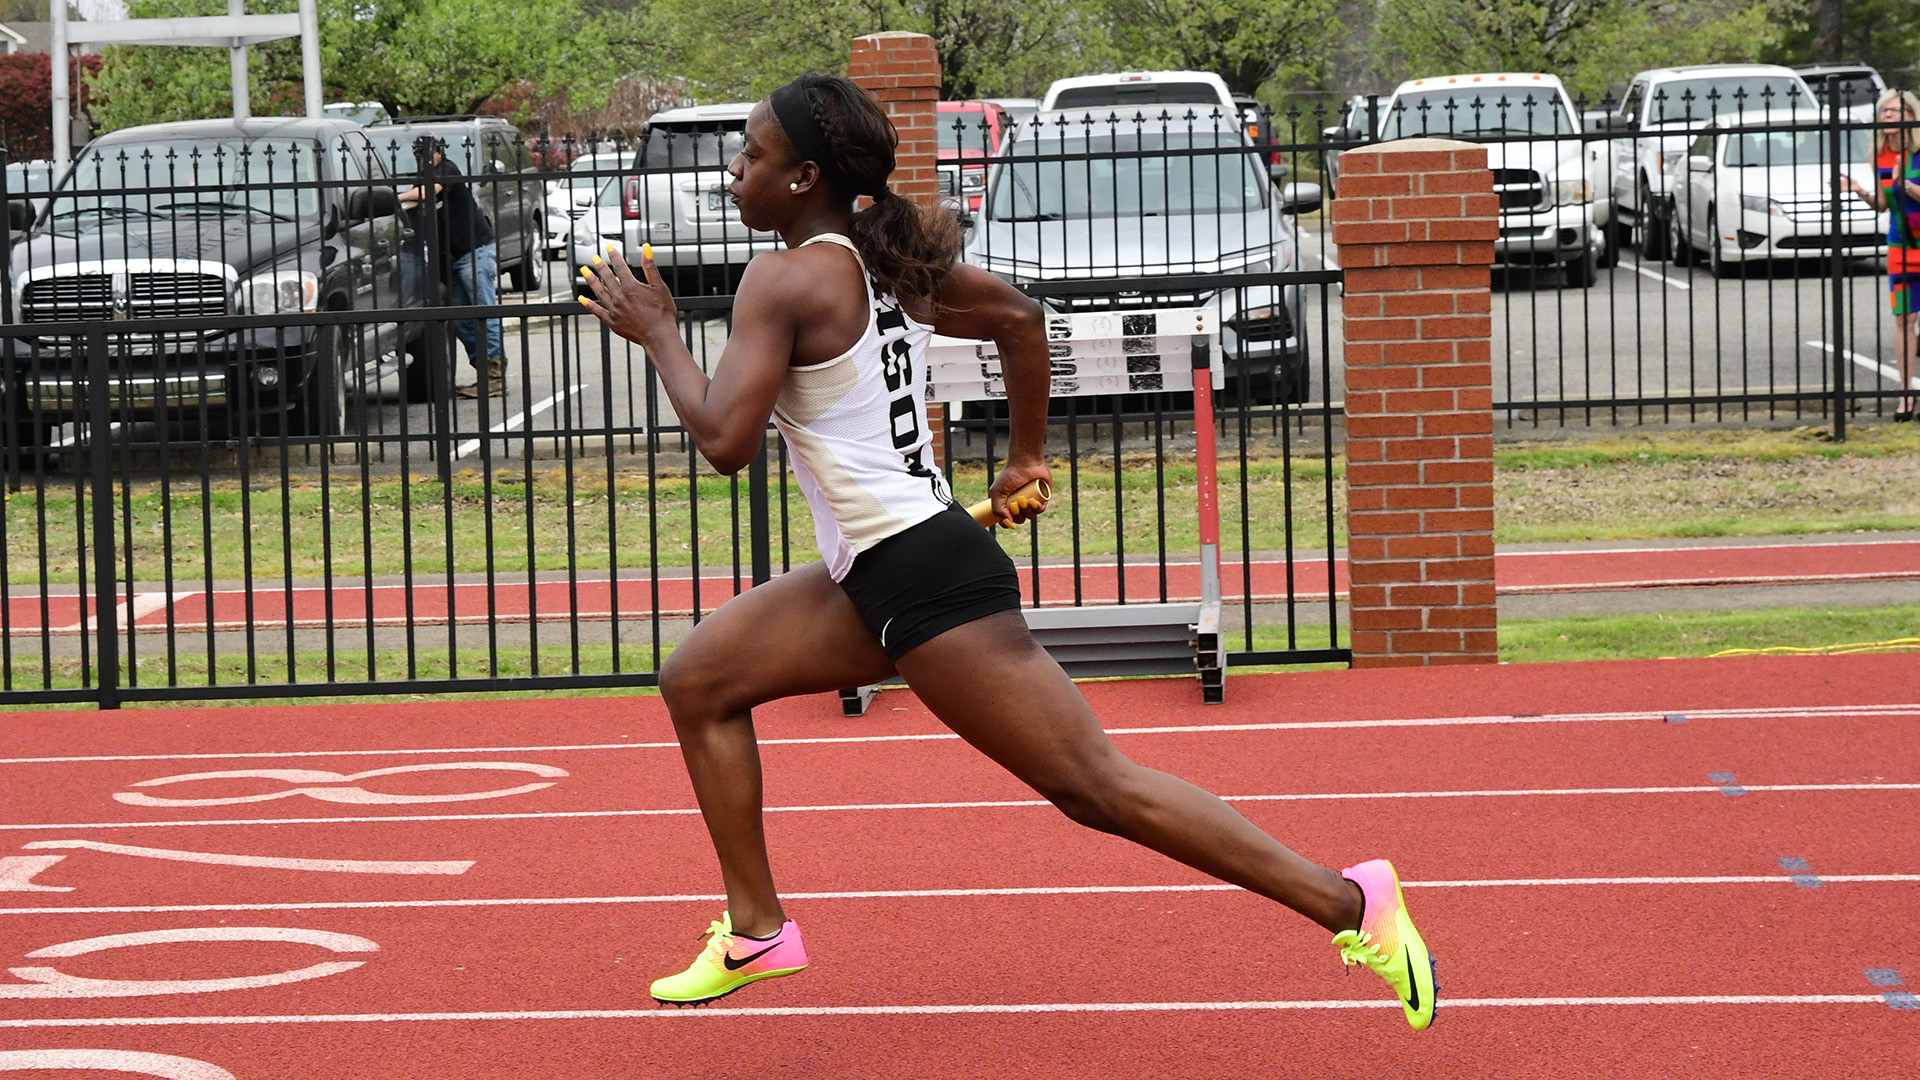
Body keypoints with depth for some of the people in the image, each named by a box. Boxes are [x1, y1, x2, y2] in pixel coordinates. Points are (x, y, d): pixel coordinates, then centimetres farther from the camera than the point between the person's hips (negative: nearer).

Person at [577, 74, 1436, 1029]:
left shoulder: (785, 282, -15)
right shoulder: (887, 257, 10)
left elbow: (725, 440, -21)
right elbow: (1019, 319, 19)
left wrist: (656, 334, -7)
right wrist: (1027, 459, 26)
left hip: (924, 575, -10)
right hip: (876, 572, 10)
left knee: (1099, 788, -8)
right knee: (697, 680, 15)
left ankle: (1350, 902, -8)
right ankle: (755, 932, 20)